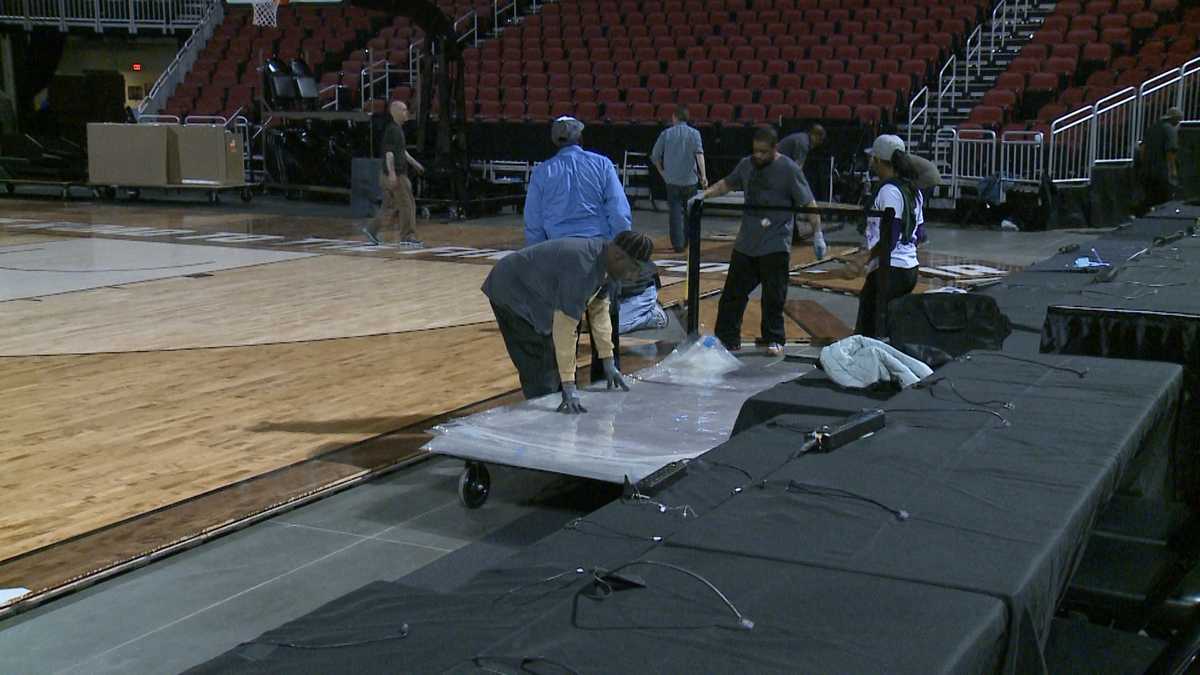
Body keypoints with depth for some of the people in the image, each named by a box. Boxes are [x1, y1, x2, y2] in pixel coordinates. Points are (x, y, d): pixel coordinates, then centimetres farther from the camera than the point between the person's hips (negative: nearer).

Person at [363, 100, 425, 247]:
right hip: (395, 175, -10)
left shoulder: (398, 129, 17)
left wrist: (414, 163, 25)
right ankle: (407, 237, -2)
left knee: (390, 206, 11)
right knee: (407, 204, -6)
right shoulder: (392, 129, -14)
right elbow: (389, 152, -20)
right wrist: (392, 173, -26)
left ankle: (371, 229, 13)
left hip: (399, 174, 10)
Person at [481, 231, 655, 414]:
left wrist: (608, 363, 6)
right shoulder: (582, 268, -35)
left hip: (537, 294, 10)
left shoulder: (604, 259, -6)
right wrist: (569, 386, -33)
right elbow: (564, 329, -35)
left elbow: (599, 310, 4)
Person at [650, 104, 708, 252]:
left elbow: (655, 157, 4)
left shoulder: (666, 134, 3)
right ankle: (686, 242, 23)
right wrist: (703, 175, -20)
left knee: (675, 212, 2)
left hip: (672, 180, 0)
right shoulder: (694, 133, 0)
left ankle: (677, 244, -5)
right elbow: (699, 153, -15)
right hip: (690, 180, 0)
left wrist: (663, 172, 19)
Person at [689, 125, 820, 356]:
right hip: (745, 244, 5)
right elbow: (726, 184, 25)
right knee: (733, 293, 6)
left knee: (773, 297, 1)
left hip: (775, 246, -5)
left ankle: (774, 340, 15)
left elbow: (808, 203, -8)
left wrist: (818, 234, -13)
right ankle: (728, 339, 14)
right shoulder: (746, 164, 8)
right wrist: (703, 195, 12)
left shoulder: (789, 169, -7)